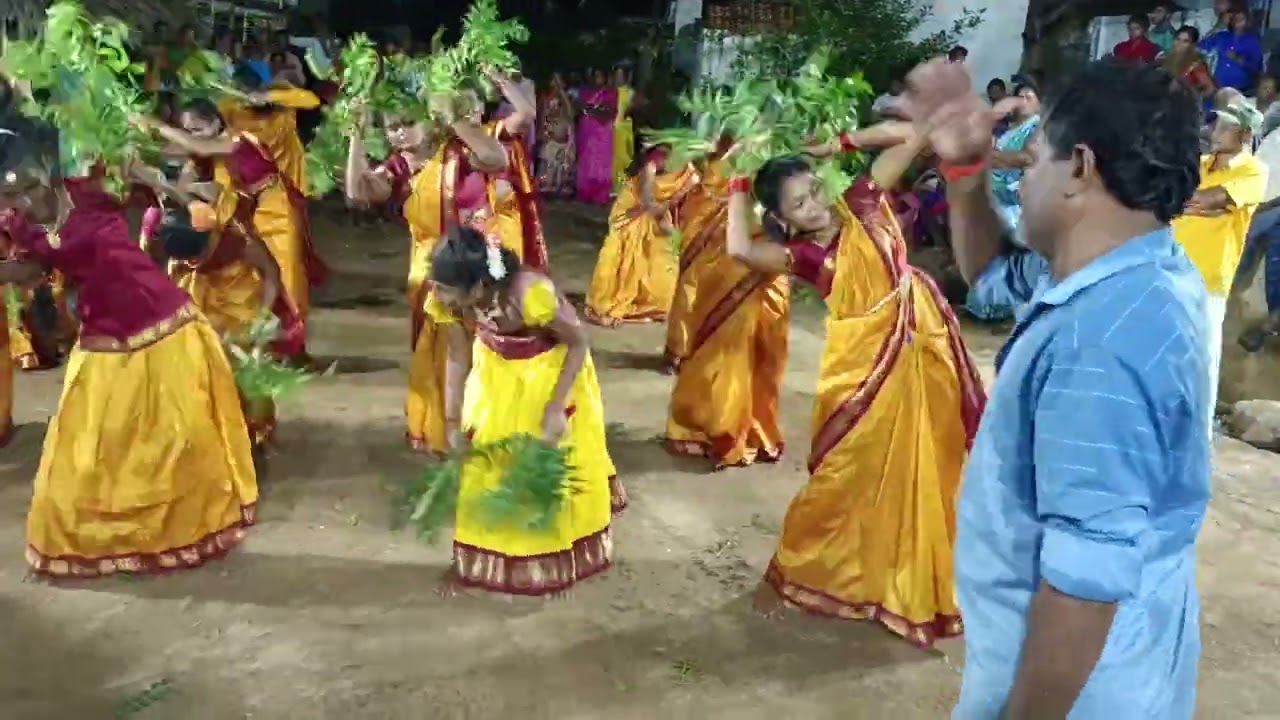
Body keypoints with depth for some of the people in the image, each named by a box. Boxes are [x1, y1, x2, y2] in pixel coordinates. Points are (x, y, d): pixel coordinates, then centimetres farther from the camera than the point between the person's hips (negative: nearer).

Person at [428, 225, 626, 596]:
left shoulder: (529, 293, -41)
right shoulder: (447, 302, -25)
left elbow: (578, 342, -25)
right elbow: (458, 358, -8)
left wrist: (556, 407, -27)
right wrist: (453, 421, -8)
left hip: (551, 370, -4)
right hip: (496, 372, 4)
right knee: (477, 461, 8)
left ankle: (555, 560, 31)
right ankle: (470, 557, 27)